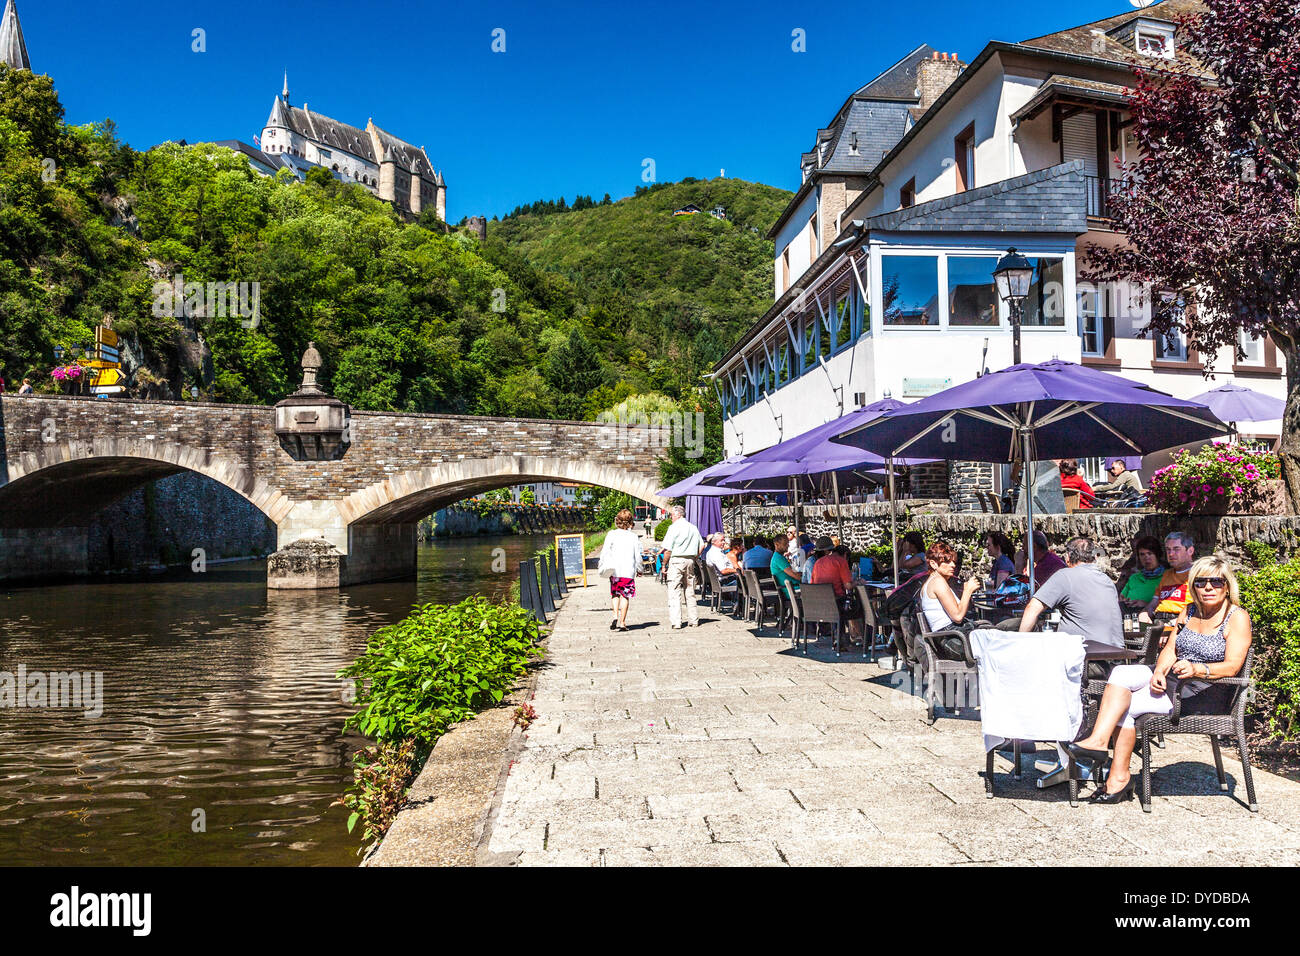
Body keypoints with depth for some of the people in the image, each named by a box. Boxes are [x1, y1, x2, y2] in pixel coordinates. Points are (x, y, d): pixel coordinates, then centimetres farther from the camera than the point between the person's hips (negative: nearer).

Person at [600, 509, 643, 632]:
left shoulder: (612, 534, -3)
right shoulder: (634, 536, 0)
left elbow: (605, 552, -5)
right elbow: (638, 555, 3)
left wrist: (602, 566, 7)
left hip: (615, 570, 0)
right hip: (629, 571, 0)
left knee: (615, 594, 14)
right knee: (625, 596, 6)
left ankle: (616, 616, -6)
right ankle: (622, 622, 6)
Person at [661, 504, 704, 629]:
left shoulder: (674, 527, -7)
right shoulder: (693, 528, 12)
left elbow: (668, 549, -11)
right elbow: (701, 546, 13)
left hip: (676, 559, -6)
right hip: (690, 560, 6)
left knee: (674, 592, -4)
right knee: (690, 592, 14)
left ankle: (676, 622, -9)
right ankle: (694, 620, 16)